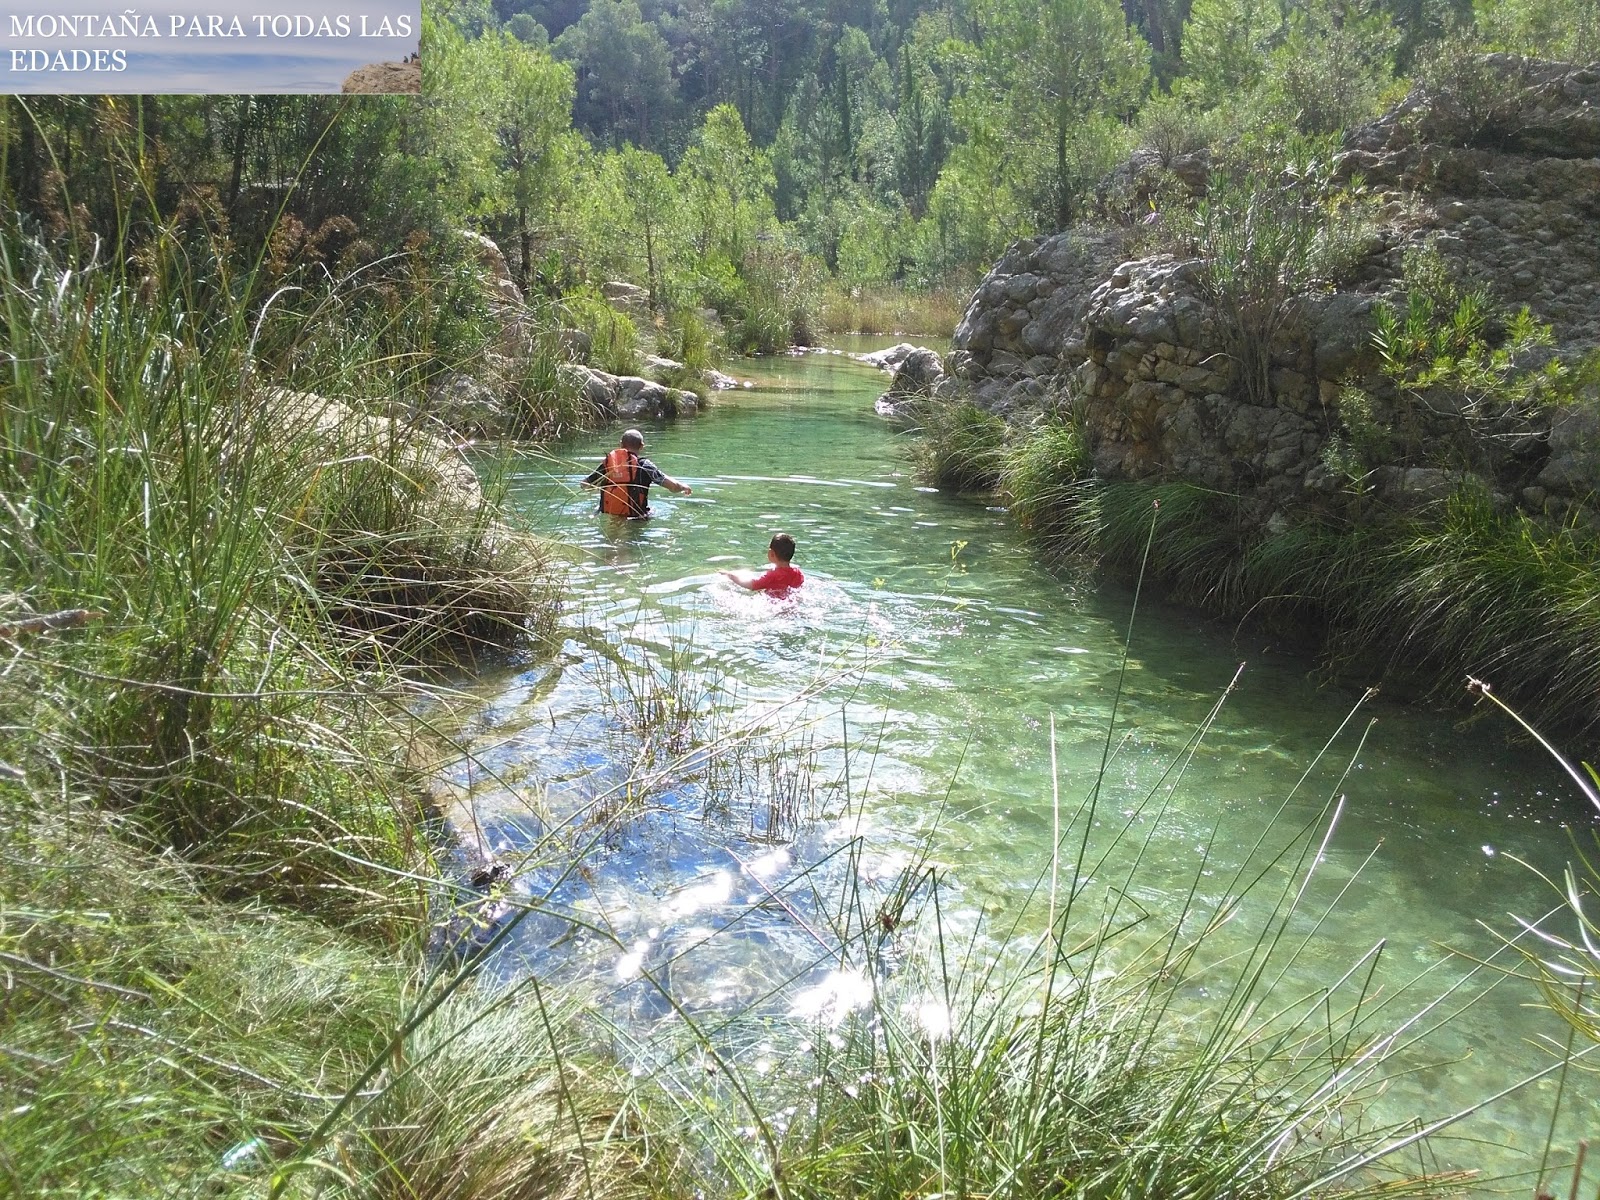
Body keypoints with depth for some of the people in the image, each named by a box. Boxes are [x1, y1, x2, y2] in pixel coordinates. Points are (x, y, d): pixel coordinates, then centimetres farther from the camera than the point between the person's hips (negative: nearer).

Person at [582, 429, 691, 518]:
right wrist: (684, 487, 12)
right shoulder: (643, 465, -9)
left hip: (608, 518, 4)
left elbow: (585, 484, 13)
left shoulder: (607, 463, 0)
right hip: (635, 519, -4)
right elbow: (673, 486, -10)